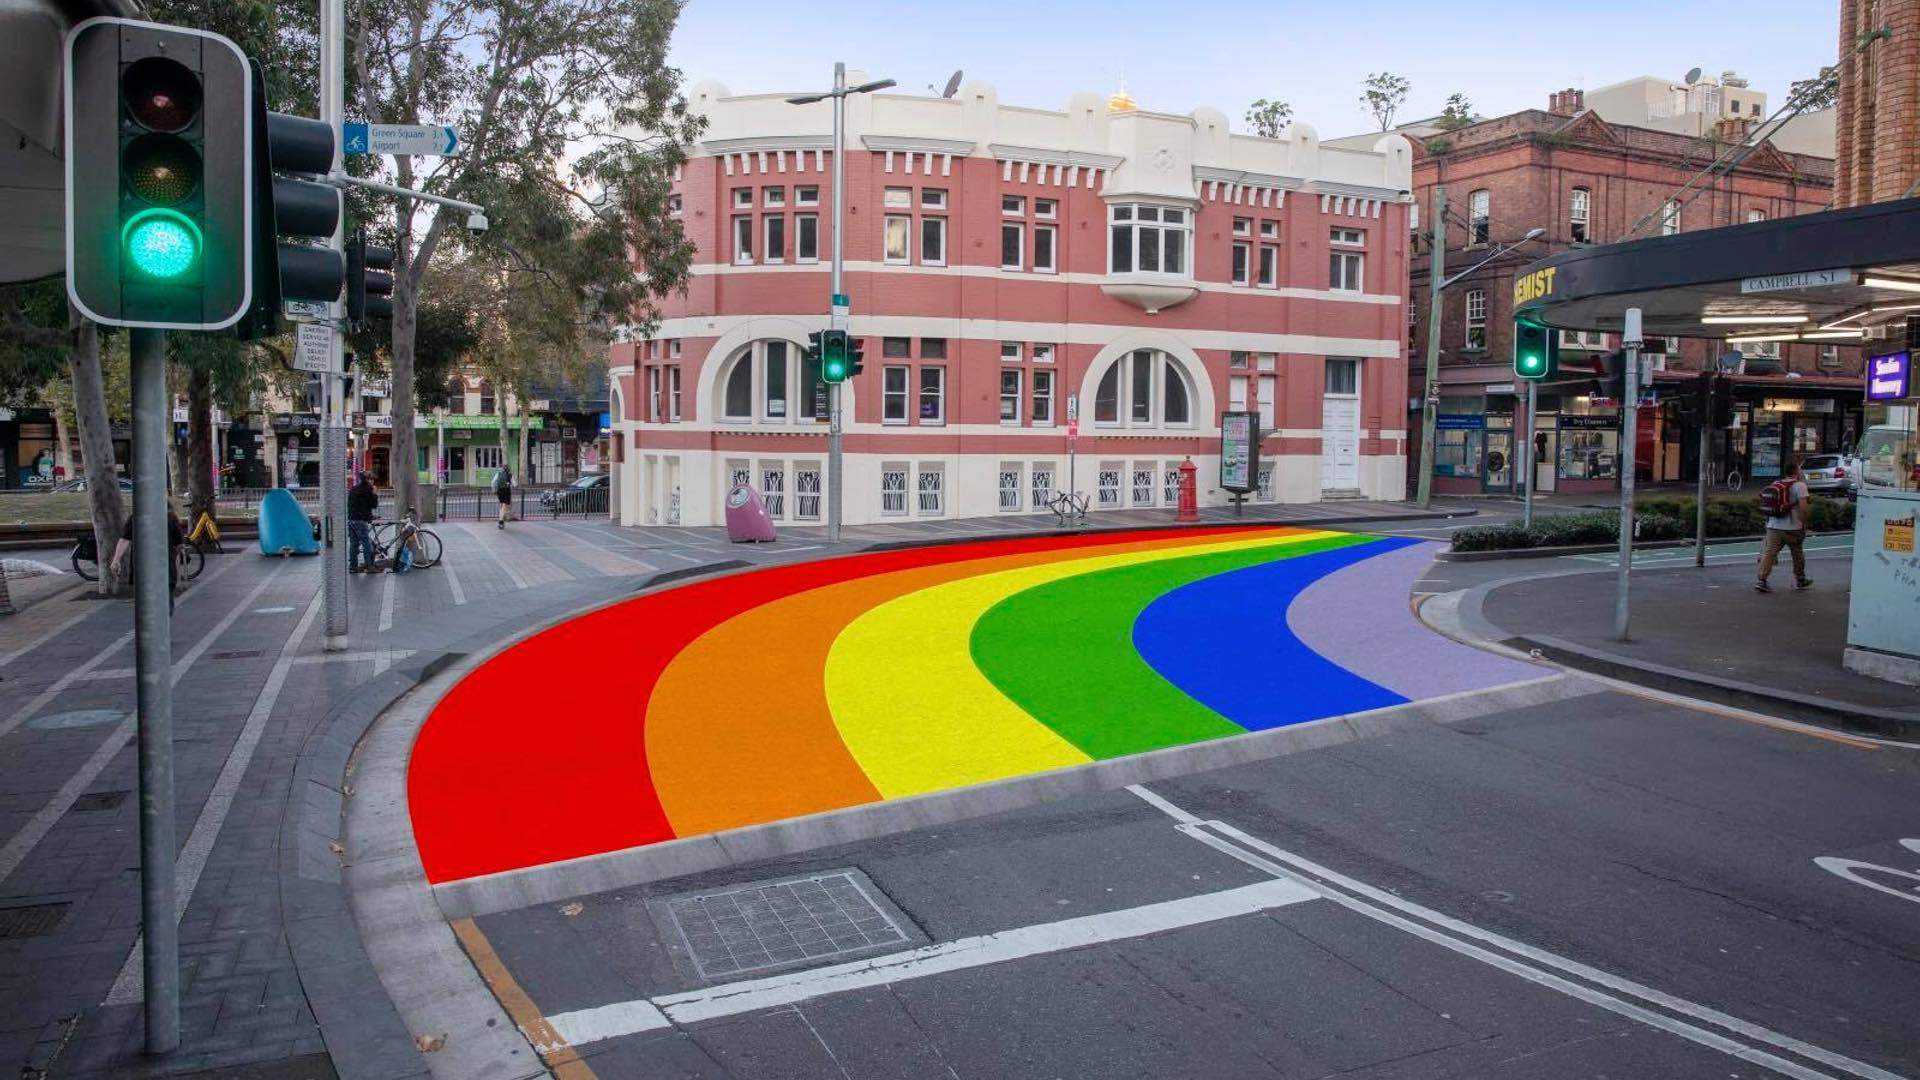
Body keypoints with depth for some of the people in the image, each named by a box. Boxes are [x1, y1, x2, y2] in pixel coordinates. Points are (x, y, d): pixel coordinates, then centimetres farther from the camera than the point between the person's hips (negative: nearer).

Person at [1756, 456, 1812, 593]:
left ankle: (1761, 580, -14)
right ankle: (1800, 580, 30)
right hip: (1792, 528, -4)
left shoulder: (1775, 484, 9)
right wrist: (1804, 523, -9)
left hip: (1773, 526, 4)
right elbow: (1803, 507, -18)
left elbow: (1765, 502, 14)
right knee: (1798, 554, 16)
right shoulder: (1799, 485, -10)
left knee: (1769, 553, -2)